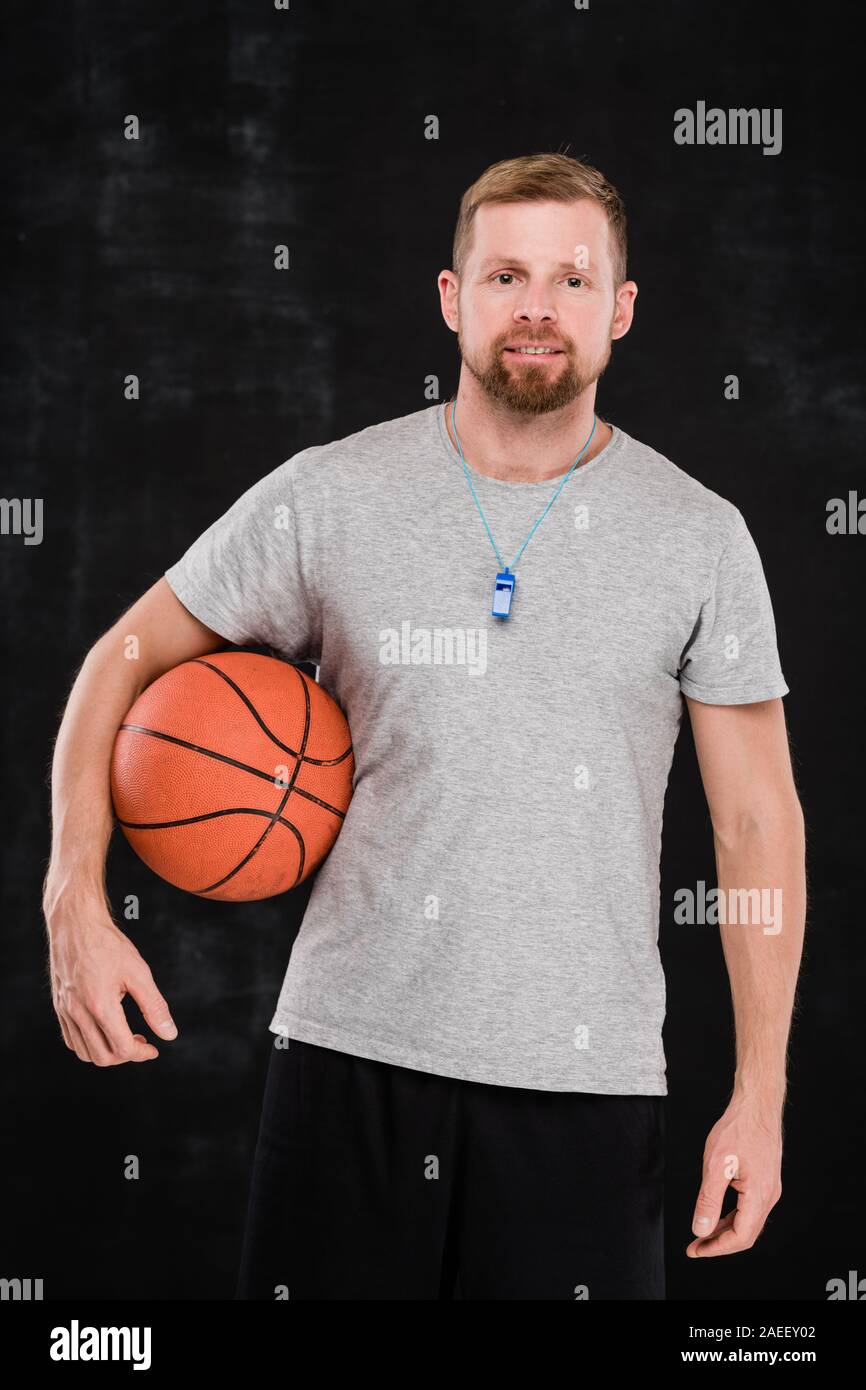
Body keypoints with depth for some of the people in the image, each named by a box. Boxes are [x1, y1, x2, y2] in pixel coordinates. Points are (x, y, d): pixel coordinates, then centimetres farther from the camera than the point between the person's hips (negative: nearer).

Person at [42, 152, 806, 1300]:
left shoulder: (700, 536, 1)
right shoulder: (326, 497, 0)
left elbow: (760, 824, 4)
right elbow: (123, 663, 9)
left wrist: (759, 1098, 0)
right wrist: (77, 903, -3)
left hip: (586, 1077, 0)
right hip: (350, 1047, 0)